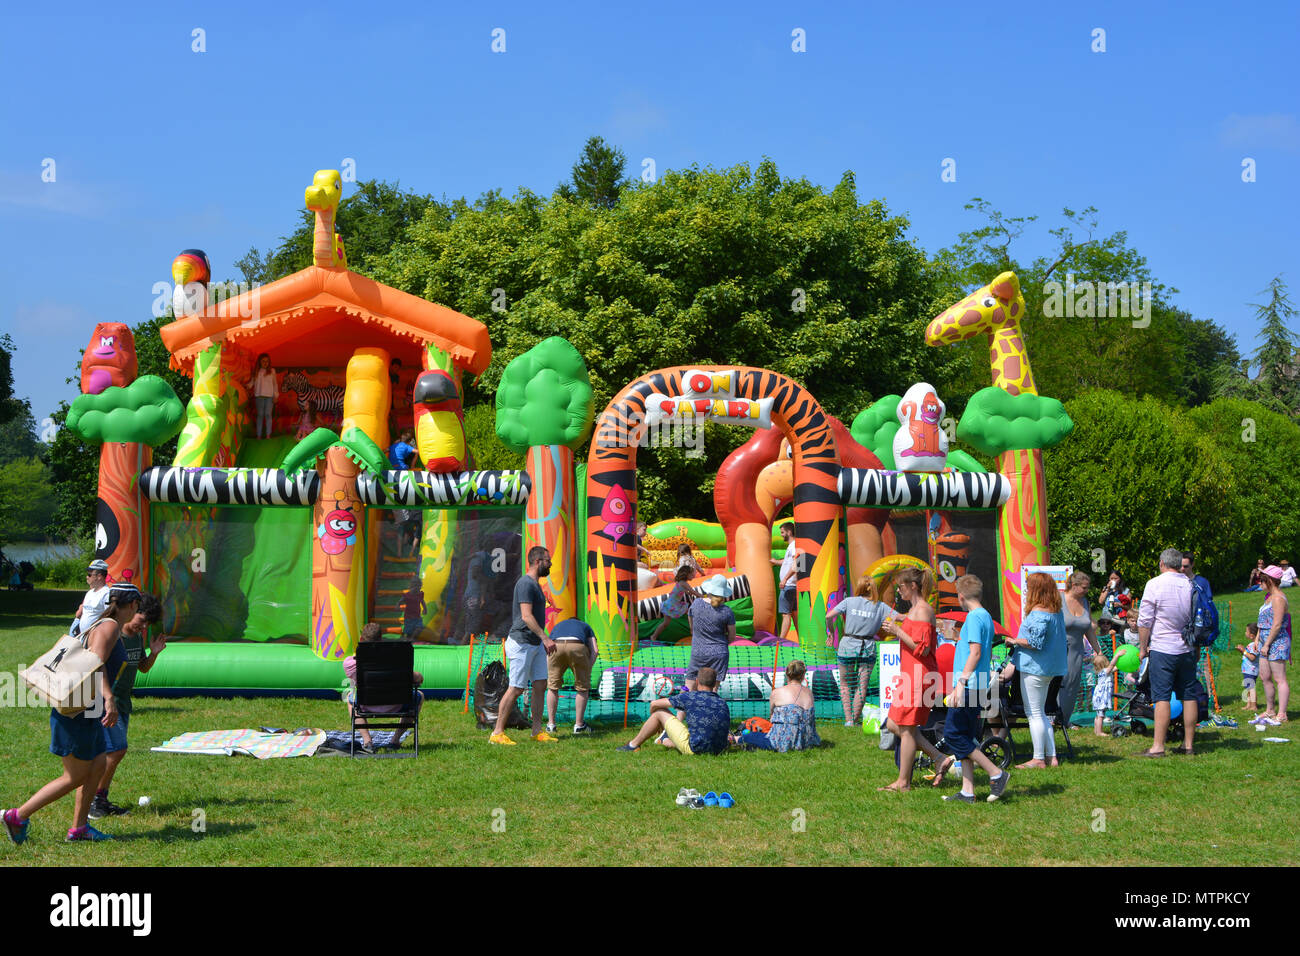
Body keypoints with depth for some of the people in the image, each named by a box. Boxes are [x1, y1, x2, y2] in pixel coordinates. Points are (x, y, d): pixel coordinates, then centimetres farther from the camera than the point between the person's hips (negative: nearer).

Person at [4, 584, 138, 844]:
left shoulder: (100, 626, 15)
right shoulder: (110, 627, -14)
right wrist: (109, 698, -38)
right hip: (79, 712, -10)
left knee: (97, 766, 14)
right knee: (75, 777, -3)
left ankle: (78, 828, 19)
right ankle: (17, 816, 3)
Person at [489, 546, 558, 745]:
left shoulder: (535, 584, 16)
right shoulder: (525, 584, -16)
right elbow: (526, 616, -23)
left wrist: (543, 641, 22)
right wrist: (546, 638, -25)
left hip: (536, 643, 10)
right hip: (521, 643, -10)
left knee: (540, 685, 8)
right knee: (516, 689, -6)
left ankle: (537, 730, 13)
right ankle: (497, 733, 0)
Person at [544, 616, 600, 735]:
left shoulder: (557, 626, 43)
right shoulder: (585, 627, 38)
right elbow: (595, 650, 20)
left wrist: (549, 675, 38)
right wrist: (587, 671, 23)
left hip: (556, 645, 2)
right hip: (578, 646, -1)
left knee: (553, 686, 20)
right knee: (582, 688, 17)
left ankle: (551, 724, 21)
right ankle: (579, 724, 21)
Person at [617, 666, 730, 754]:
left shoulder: (690, 697, -6)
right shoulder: (723, 703, 6)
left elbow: (654, 704, 5)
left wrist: (654, 721, 27)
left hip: (695, 750, -6)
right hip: (718, 751, 6)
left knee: (660, 712, 8)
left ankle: (633, 745, 25)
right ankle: (665, 740, 69)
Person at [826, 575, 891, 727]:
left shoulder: (849, 601, -2)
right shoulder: (880, 606, 1)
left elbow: (828, 616, -8)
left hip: (847, 646, 0)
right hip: (868, 648, 0)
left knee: (845, 684, 15)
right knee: (862, 686, 9)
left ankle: (848, 719, 8)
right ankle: (855, 719, 12)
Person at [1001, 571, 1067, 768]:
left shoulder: (1037, 614, -19)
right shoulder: (1057, 612, 10)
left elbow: (1035, 642, -24)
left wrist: (1014, 641, -9)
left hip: (1034, 669, -9)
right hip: (1049, 669, 9)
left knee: (1034, 714, -2)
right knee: (1040, 714, 16)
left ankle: (1038, 759, 0)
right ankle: (1051, 756, 16)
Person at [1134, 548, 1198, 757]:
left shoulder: (1154, 584, -8)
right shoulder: (1191, 585, 5)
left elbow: (1145, 620, -9)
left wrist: (1143, 646, 1)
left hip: (1162, 648, -5)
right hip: (1187, 649, 5)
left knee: (1161, 698, -5)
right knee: (1189, 696, 9)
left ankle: (1158, 746, -7)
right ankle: (1189, 744, 14)